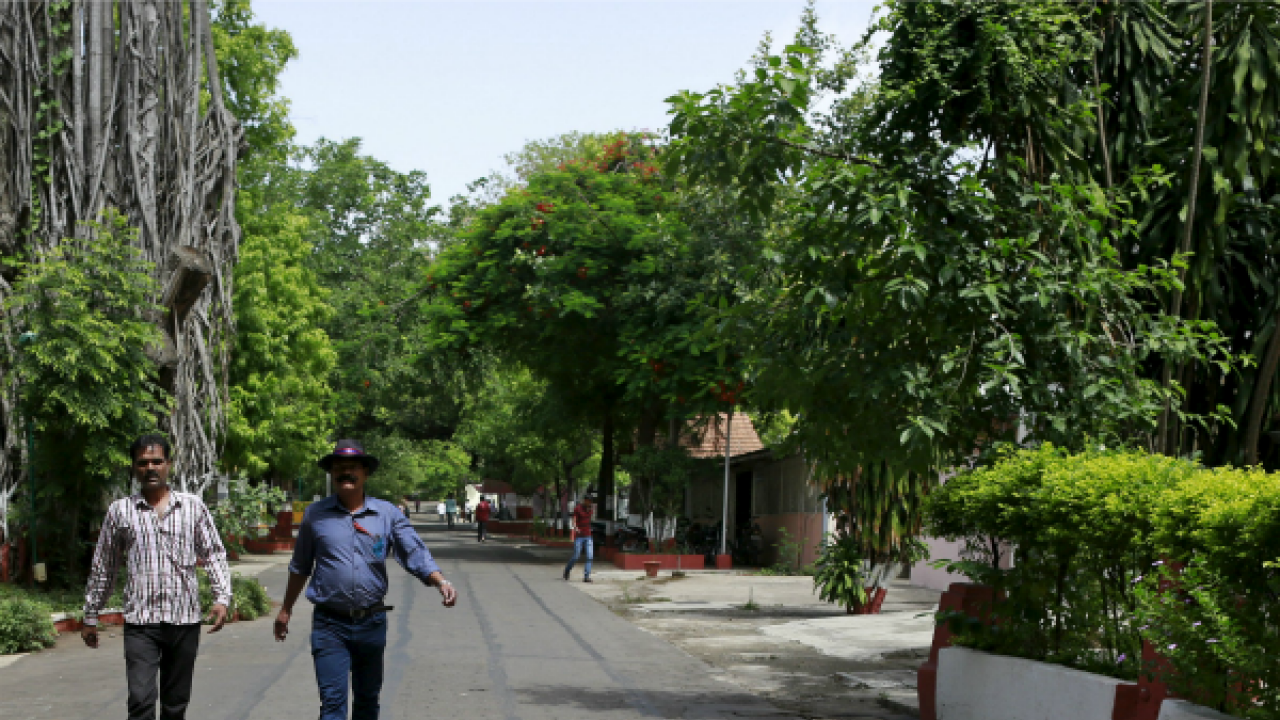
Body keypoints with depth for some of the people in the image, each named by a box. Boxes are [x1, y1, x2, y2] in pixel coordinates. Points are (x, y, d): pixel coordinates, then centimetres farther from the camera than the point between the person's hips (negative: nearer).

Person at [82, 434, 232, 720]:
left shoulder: (193, 507, 7)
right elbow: (102, 567, 13)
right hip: (140, 621, -1)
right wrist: (90, 617, 15)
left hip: (185, 620, 2)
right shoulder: (120, 511, 6)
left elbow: (214, 554, 9)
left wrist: (222, 597, -6)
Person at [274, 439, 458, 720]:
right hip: (330, 625, -2)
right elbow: (300, 567, 14)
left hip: (372, 622, 2)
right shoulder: (315, 515, 3)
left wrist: (441, 582, -19)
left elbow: (416, 554, -2)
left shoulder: (387, 514, 3)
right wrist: (286, 609, 20)